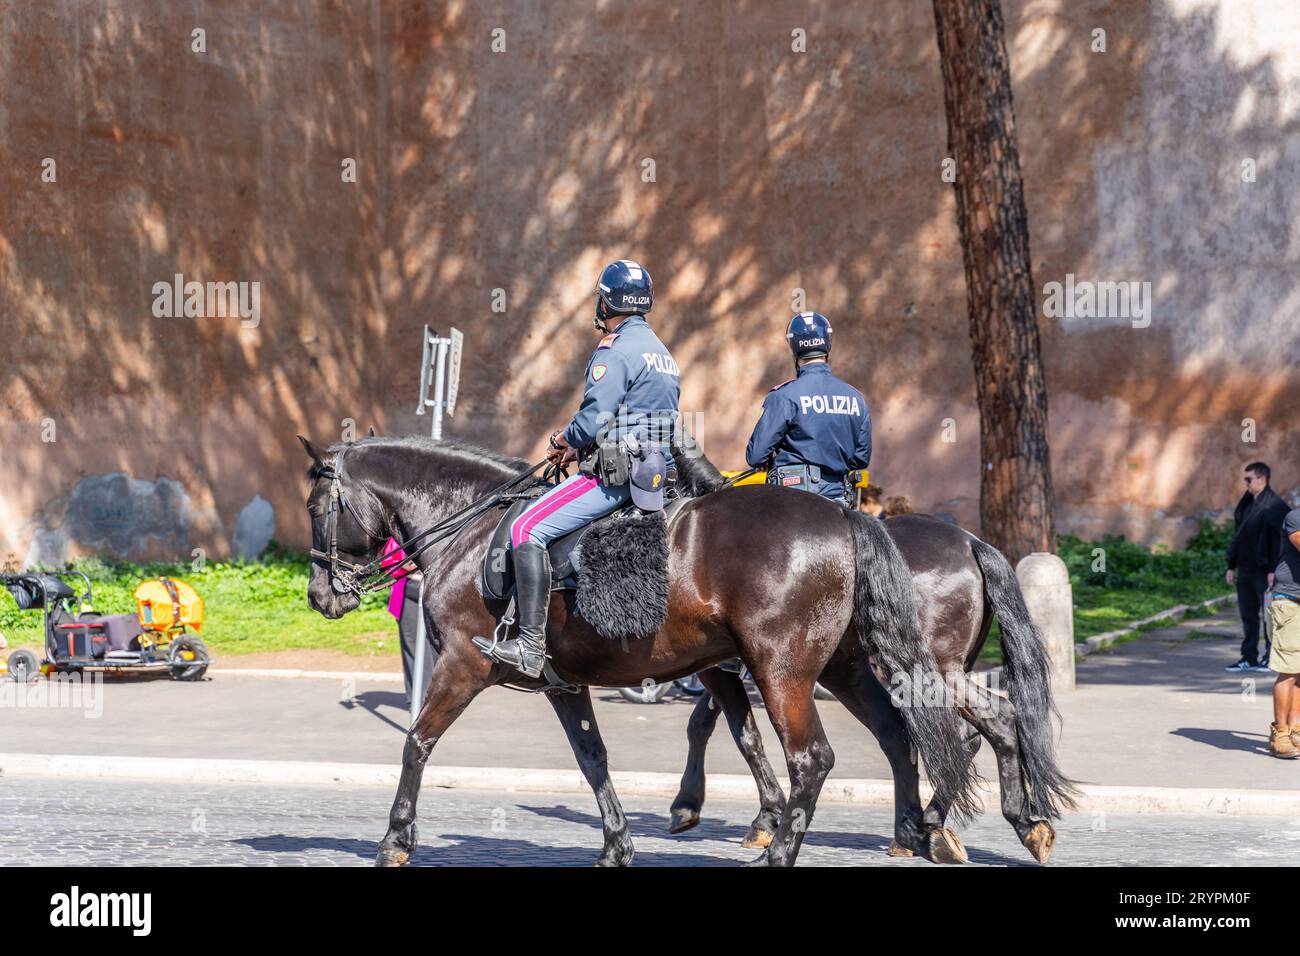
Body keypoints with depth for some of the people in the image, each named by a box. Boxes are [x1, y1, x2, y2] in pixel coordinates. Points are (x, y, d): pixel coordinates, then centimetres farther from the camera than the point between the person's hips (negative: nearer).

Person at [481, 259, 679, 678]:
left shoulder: (614, 349, -12)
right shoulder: (662, 352, 18)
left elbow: (594, 420, -20)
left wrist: (564, 439, 1)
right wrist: (580, 449, 20)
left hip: (616, 473, -10)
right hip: (657, 474, 10)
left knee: (528, 529, -13)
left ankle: (530, 647, -22)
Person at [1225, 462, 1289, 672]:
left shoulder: (1274, 505, -12)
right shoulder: (1246, 504, 14)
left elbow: (1280, 539, -16)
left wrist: (1274, 570, -20)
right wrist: (1232, 566, 16)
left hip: (1264, 571, -8)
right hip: (1245, 570, 8)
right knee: (1248, 615, 10)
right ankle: (1249, 658, 14)